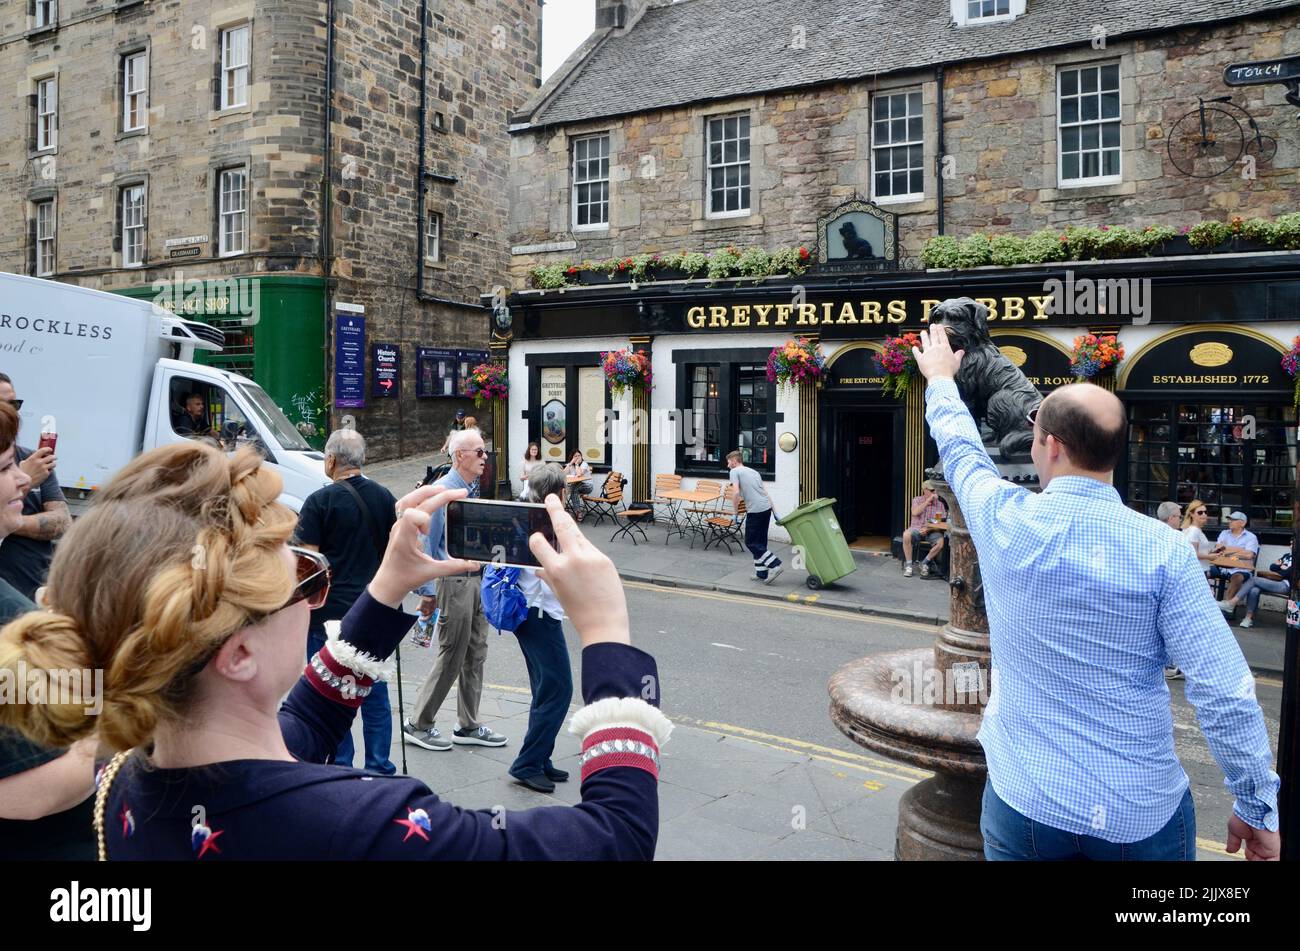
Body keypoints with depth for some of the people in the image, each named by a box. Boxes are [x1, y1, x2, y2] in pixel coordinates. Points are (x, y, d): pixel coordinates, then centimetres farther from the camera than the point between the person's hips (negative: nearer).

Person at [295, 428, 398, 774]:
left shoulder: (321, 501, -10)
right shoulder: (384, 497, 5)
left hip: (329, 610, -4)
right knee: (375, 693, 11)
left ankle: (341, 768, 11)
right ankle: (380, 770, 16)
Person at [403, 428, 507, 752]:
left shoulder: (473, 490, 12)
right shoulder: (442, 492, -14)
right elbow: (426, 545, -15)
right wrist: (427, 592, -16)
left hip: (476, 579, 8)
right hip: (454, 582, -8)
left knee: (476, 654, 12)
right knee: (451, 658, -2)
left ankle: (468, 727, 23)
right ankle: (417, 725, 13)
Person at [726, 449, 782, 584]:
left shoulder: (735, 472, 2)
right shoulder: (753, 471, 24)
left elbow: (736, 492, -12)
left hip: (755, 510, -8)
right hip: (767, 508, 8)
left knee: (750, 542, 1)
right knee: (760, 542, 15)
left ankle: (775, 565, -8)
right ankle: (761, 573, 16)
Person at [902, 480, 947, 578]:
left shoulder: (940, 504, 9)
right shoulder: (917, 499, 9)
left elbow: (941, 522, 1)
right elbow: (915, 513, -11)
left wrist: (928, 528, -16)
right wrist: (928, 500, -11)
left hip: (932, 531, 1)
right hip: (916, 528, -1)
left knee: (940, 542, -31)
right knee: (906, 535, -35)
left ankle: (925, 563, -8)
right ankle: (908, 565, -21)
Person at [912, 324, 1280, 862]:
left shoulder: (1007, 522, -10)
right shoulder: (1164, 551, -13)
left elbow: (961, 450, 11)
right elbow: (1227, 694, -13)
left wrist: (940, 380, 29)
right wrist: (1258, 809, 0)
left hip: (1026, 805, 1)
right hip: (1143, 816, 0)